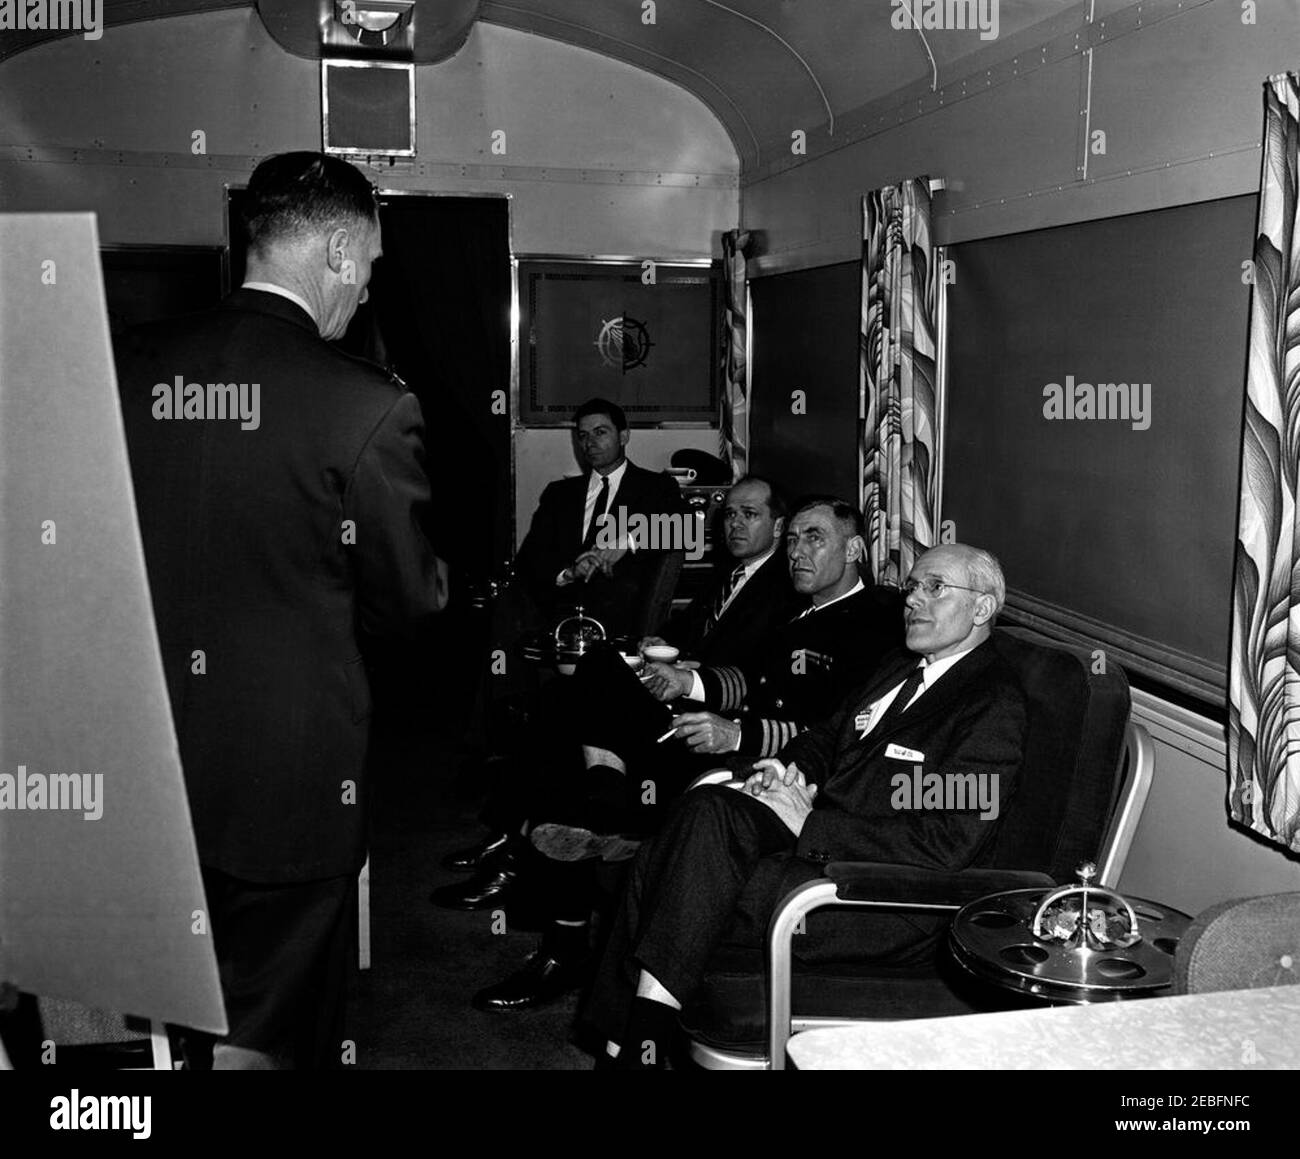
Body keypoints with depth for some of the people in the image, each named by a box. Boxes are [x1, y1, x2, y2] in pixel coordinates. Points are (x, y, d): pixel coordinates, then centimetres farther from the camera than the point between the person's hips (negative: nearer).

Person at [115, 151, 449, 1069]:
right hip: (290, 775, -5)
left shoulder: (132, 367, -3)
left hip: (147, 758, 6)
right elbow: (409, 596, -7)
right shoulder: (365, 407, -18)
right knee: (269, 1033, 13)